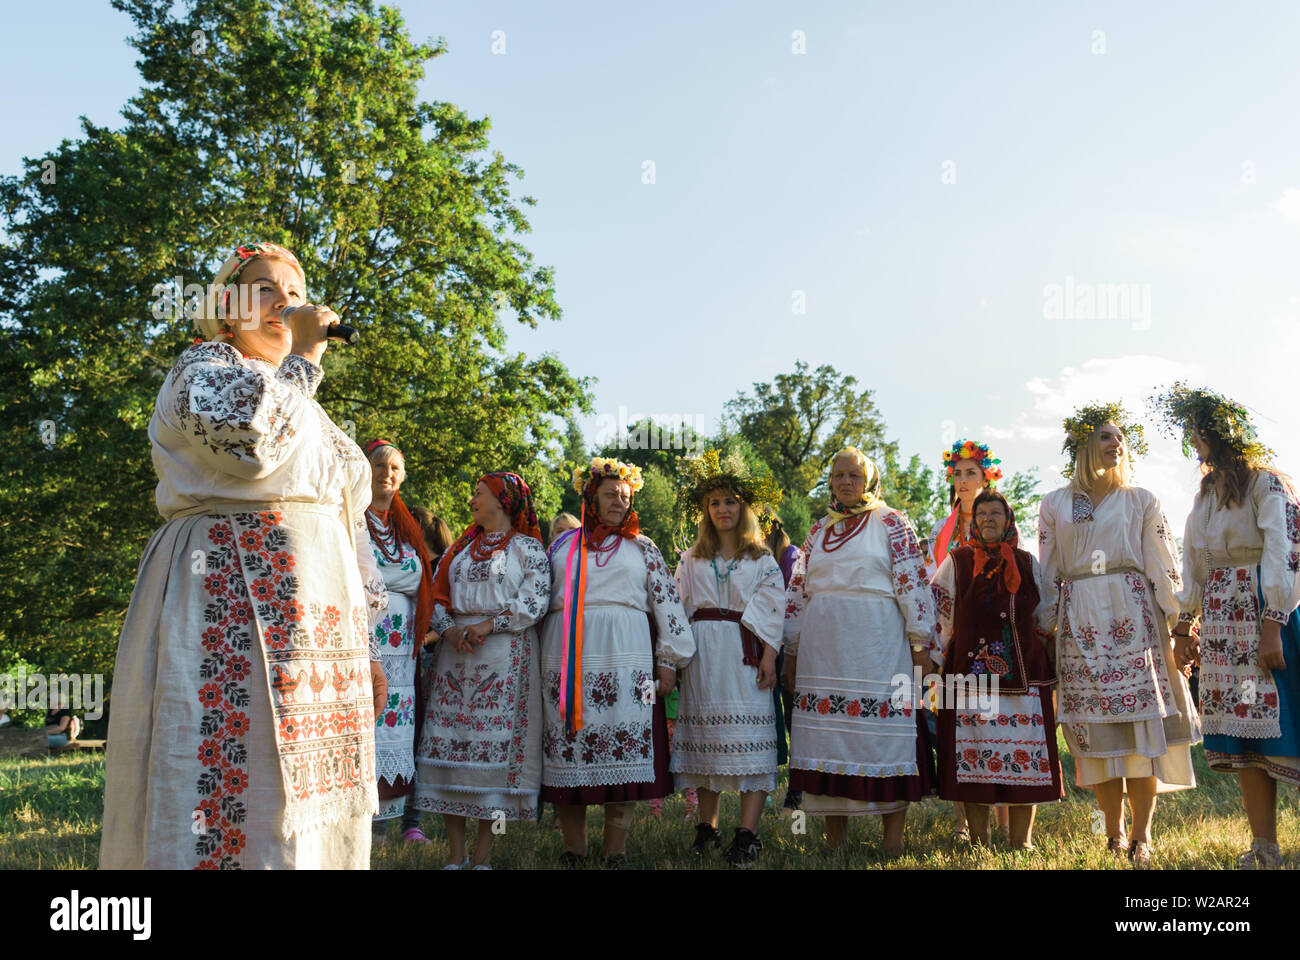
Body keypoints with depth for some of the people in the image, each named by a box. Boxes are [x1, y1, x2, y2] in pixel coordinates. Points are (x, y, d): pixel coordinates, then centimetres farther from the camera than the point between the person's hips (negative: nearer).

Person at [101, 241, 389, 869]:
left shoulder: (309, 413, 27)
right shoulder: (202, 367, 6)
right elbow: (248, 438, -19)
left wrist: (365, 644, 18)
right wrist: (303, 356, -6)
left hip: (323, 618, 7)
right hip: (232, 600, -7)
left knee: (315, 800, 3)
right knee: (239, 773, -12)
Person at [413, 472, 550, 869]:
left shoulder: (528, 548, 4)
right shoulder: (460, 548, 19)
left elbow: (534, 602, -7)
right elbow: (436, 596, 13)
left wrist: (489, 625, -15)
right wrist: (449, 629, -5)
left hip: (506, 652, -4)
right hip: (456, 651, 5)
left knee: (496, 739, -7)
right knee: (450, 736, -2)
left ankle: (483, 854, 1)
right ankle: (455, 854, 4)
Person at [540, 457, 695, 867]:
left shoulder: (642, 548, 13)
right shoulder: (563, 545, 16)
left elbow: (666, 603, 8)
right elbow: (542, 599, 18)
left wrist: (669, 661, 1)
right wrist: (538, 656, 12)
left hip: (625, 657, -1)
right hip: (567, 659, 1)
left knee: (624, 748, -4)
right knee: (569, 746, 0)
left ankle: (615, 849, 4)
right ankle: (573, 849, 10)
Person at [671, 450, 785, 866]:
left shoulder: (762, 558, 9)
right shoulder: (692, 558, 16)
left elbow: (771, 609, 1)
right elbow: (679, 607, 11)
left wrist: (768, 655, -10)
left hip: (744, 651, -3)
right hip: (702, 652, 3)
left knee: (749, 738, -10)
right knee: (705, 736, 4)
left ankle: (747, 833, -11)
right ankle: (707, 827, 13)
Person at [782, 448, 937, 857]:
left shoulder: (891, 523, 4)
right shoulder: (819, 529, 17)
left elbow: (912, 582, -1)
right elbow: (798, 590, 17)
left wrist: (919, 639, -7)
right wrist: (791, 647, 14)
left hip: (876, 645, -4)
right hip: (822, 647, 4)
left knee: (883, 732, -4)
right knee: (827, 733, 3)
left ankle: (893, 839, 3)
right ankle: (836, 836, 11)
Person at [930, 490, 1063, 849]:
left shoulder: (1027, 564, 13)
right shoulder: (956, 561, 9)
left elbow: (1046, 618, 18)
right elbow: (940, 616, 10)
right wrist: (951, 652, 8)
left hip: (1024, 677, 1)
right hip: (969, 675, -1)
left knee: (1024, 757, -2)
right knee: (973, 755, -3)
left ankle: (1022, 840, 7)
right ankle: (978, 842, 5)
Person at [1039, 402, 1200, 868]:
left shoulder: (1141, 501, 10)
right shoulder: (1055, 504, 12)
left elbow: (1163, 567, 6)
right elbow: (1047, 572, 13)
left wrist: (1178, 623, -2)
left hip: (1133, 615, -1)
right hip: (1080, 619, 1)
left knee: (1142, 722, -6)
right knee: (1096, 726, -1)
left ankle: (1141, 837, -1)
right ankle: (1114, 831, 8)